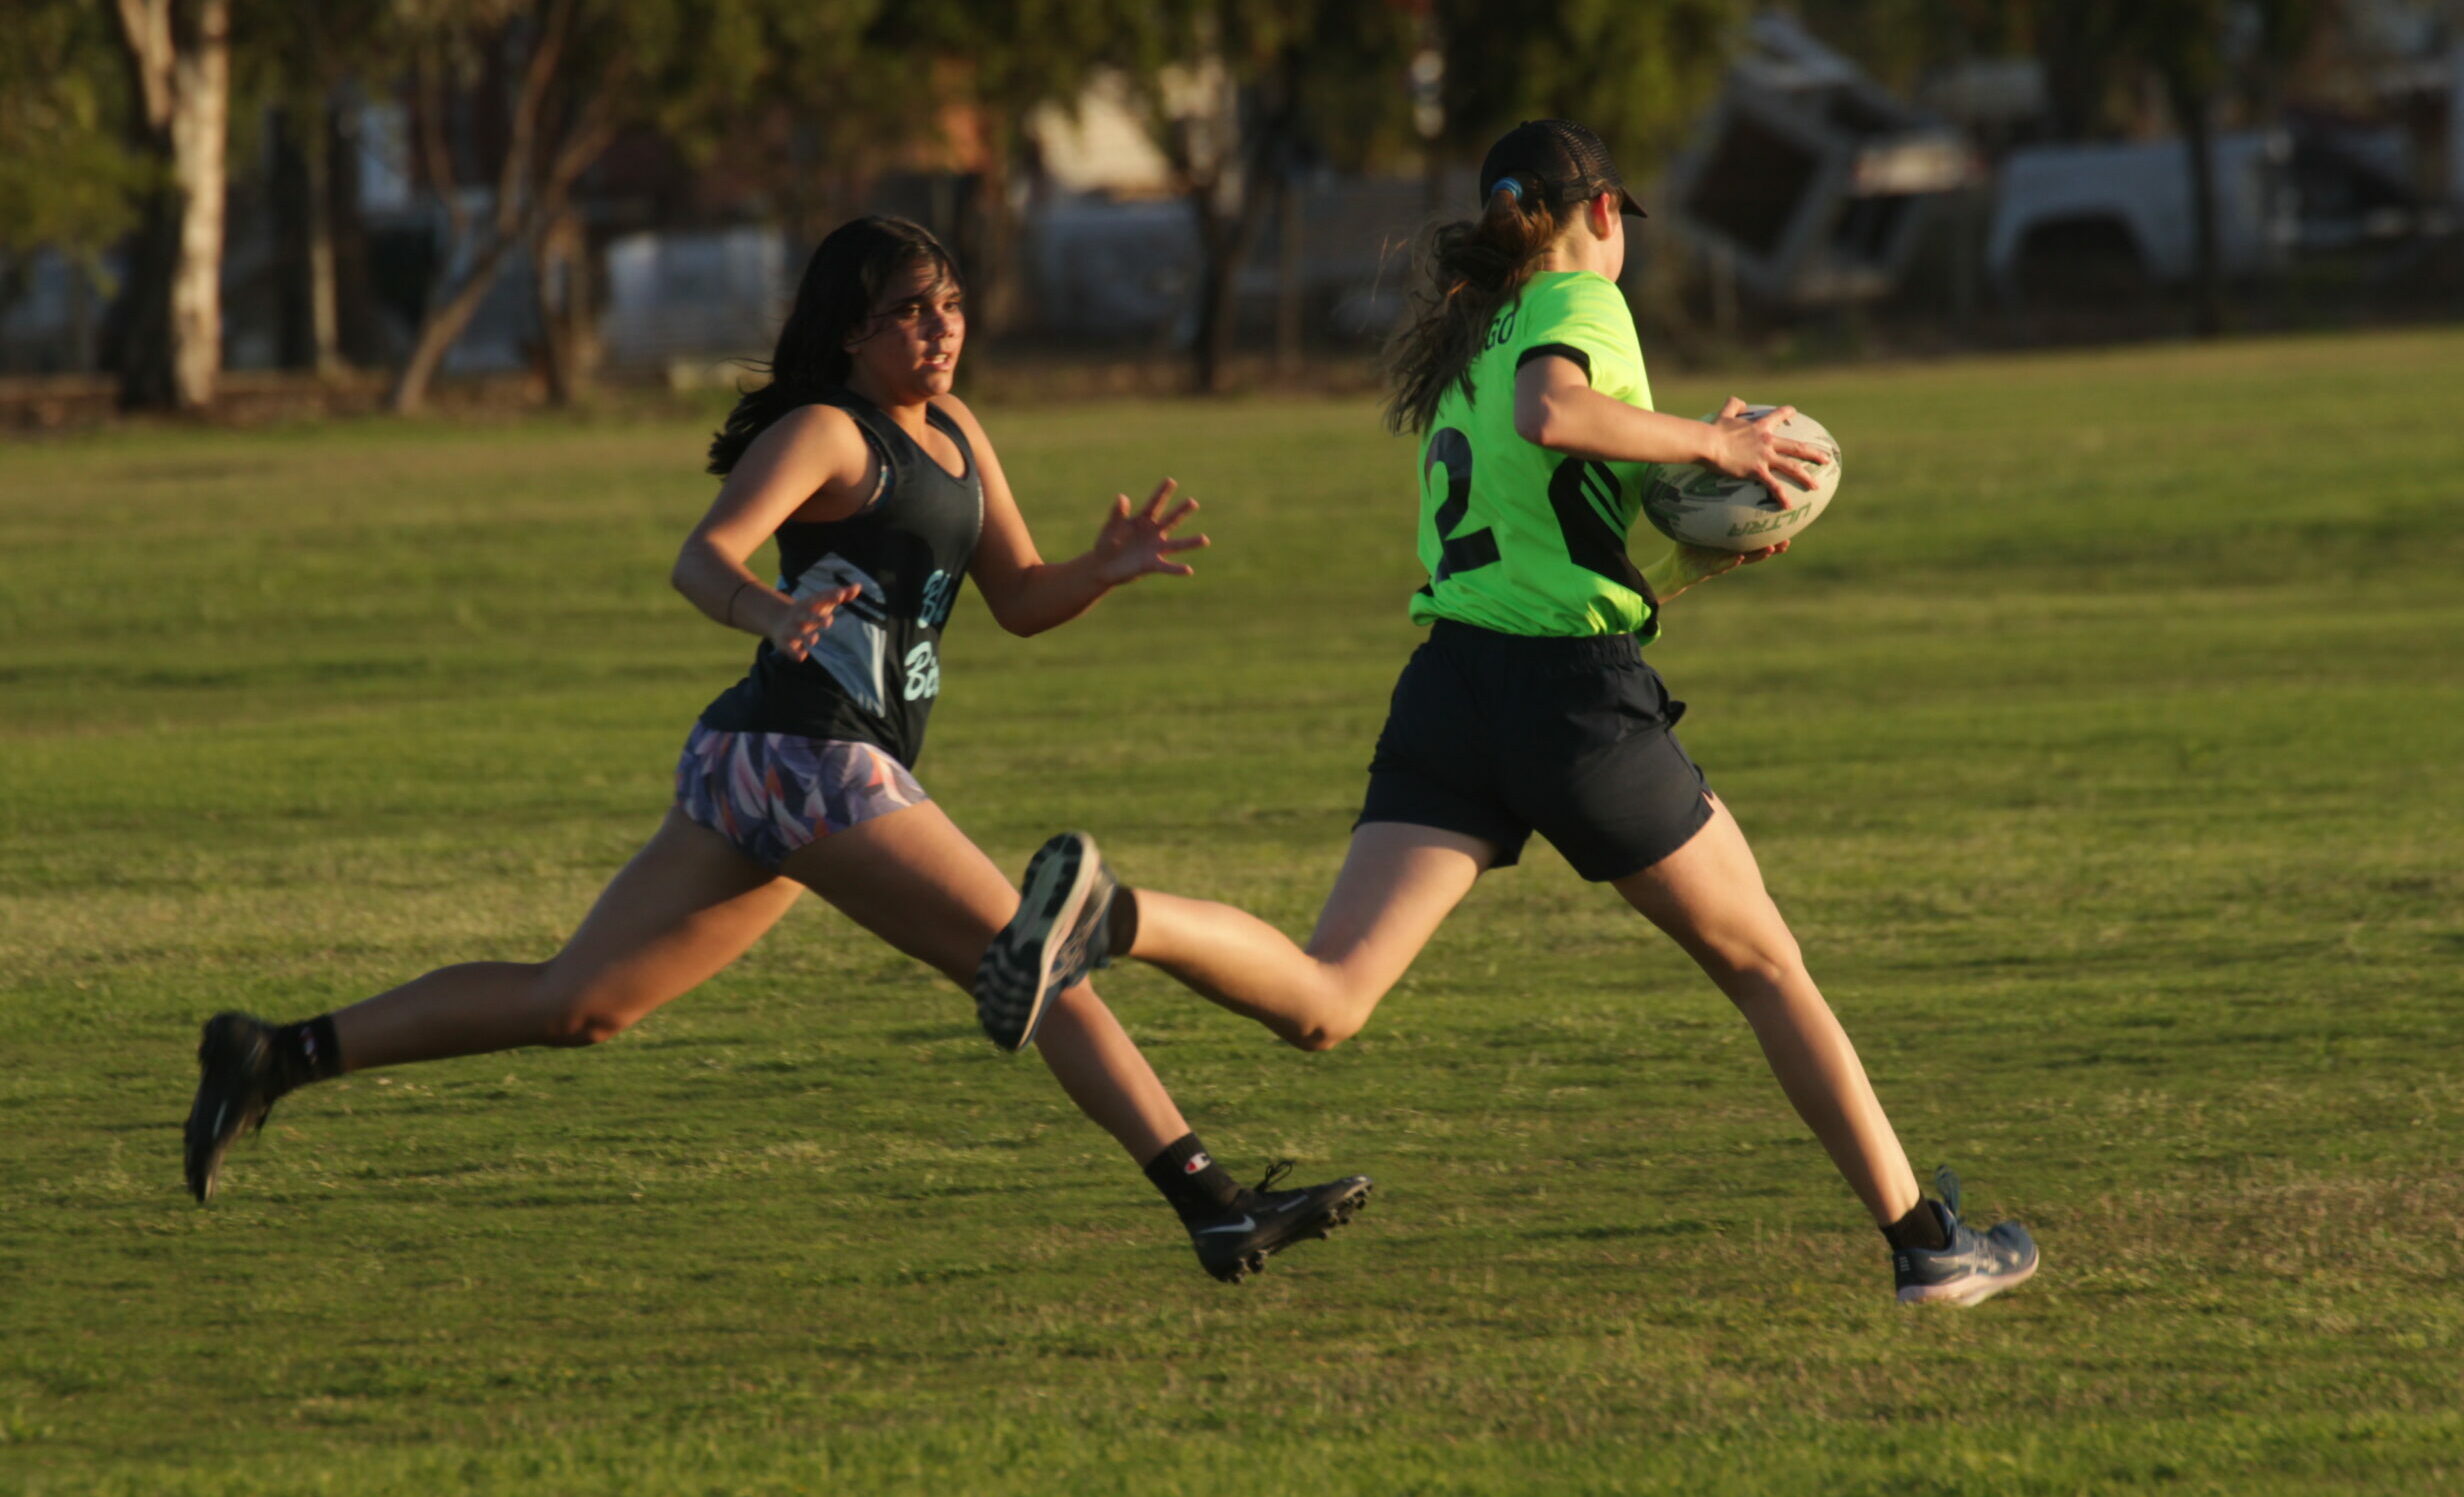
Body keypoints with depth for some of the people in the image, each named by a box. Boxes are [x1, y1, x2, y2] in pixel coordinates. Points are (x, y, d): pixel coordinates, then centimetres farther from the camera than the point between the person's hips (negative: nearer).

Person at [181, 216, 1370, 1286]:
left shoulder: (951, 433, 18)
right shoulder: (826, 434, -9)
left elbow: (1020, 601, 19)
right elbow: (703, 558, -23)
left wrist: (1107, 568, -2)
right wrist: (768, 611, -44)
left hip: (755, 768, 9)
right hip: (806, 757, -9)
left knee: (573, 1002, 9)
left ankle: (274, 1060, 9)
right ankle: (1216, 1210, -7)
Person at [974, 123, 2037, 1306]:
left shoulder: (1462, 349, 24)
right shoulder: (1582, 305, 0)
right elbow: (1550, 412, -24)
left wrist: (1691, 565, 24)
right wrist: (1709, 441, -12)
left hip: (1450, 683, 6)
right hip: (1579, 698, -6)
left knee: (1323, 1002, -10)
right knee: (1764, 966, 11)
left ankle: (1110, 918, -34)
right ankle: (1923, 1242, 14)